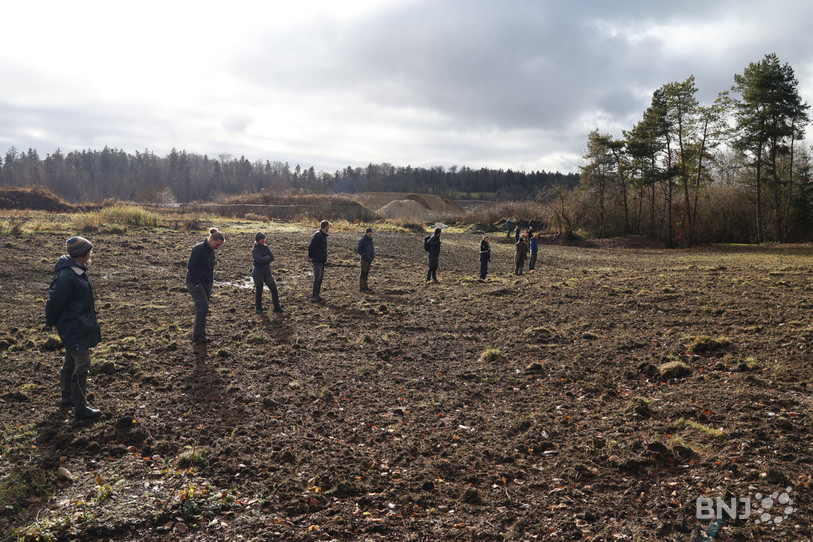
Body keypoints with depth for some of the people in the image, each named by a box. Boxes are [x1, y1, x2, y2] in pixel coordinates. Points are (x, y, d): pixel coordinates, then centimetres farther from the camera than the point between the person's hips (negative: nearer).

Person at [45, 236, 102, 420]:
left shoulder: (77, 272, 6)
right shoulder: (67, 277, -26)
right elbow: (54, 302, -19)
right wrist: (50, 322, -2)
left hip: (81, 327, 10)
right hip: (74, 330, -10)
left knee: (71, 363, 22)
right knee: (82, 365, -6)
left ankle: (67, 397, 38)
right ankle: (80, 409, 2)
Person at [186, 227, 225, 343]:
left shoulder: (211, 251, 11)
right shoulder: (198, 249, -15)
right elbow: (190, 266, -18)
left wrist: (210, 285, 14)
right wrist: (197, 283, -18)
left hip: (206, 284, 8)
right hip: (195, 282, -8)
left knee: (203, 309, 7)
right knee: (203, 307, -14)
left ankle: (201, 334, 14)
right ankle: (196, 336, -7)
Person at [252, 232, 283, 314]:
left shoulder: (266, 247, 7)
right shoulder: (254, 250, -9)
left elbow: (272, 258, -4)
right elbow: (260, 260, -22)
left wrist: (264, 259, -14)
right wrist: (267, 257, -9)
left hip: (267, 272, 5)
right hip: (258, 274, -5)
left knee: (274, 289, 2)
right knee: (259, 291, 5)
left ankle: (277, 307, 10)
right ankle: (258, 308, 22)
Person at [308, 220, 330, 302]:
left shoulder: (323, 235, 14)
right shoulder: (318, 235, -17)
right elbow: (311, 247, -19)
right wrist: (311, 257, -10)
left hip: (322, 260, 9)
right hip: (317, 260, -9)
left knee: (320, 278, 13)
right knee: (317, 278, -7)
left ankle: (317, 295, 21)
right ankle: (315, 297, -2)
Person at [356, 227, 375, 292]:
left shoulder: (370, 240, 15)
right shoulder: (362, 240, -9)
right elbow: (358, 250, -13)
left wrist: (372, 256, 15)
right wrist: (363, 255, -20)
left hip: (369, 259, 8)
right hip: (364, 259, -8)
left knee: (366, 273, 12)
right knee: (363, 273, -8)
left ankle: (365, 287, 17)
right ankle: (361, 287, -6)